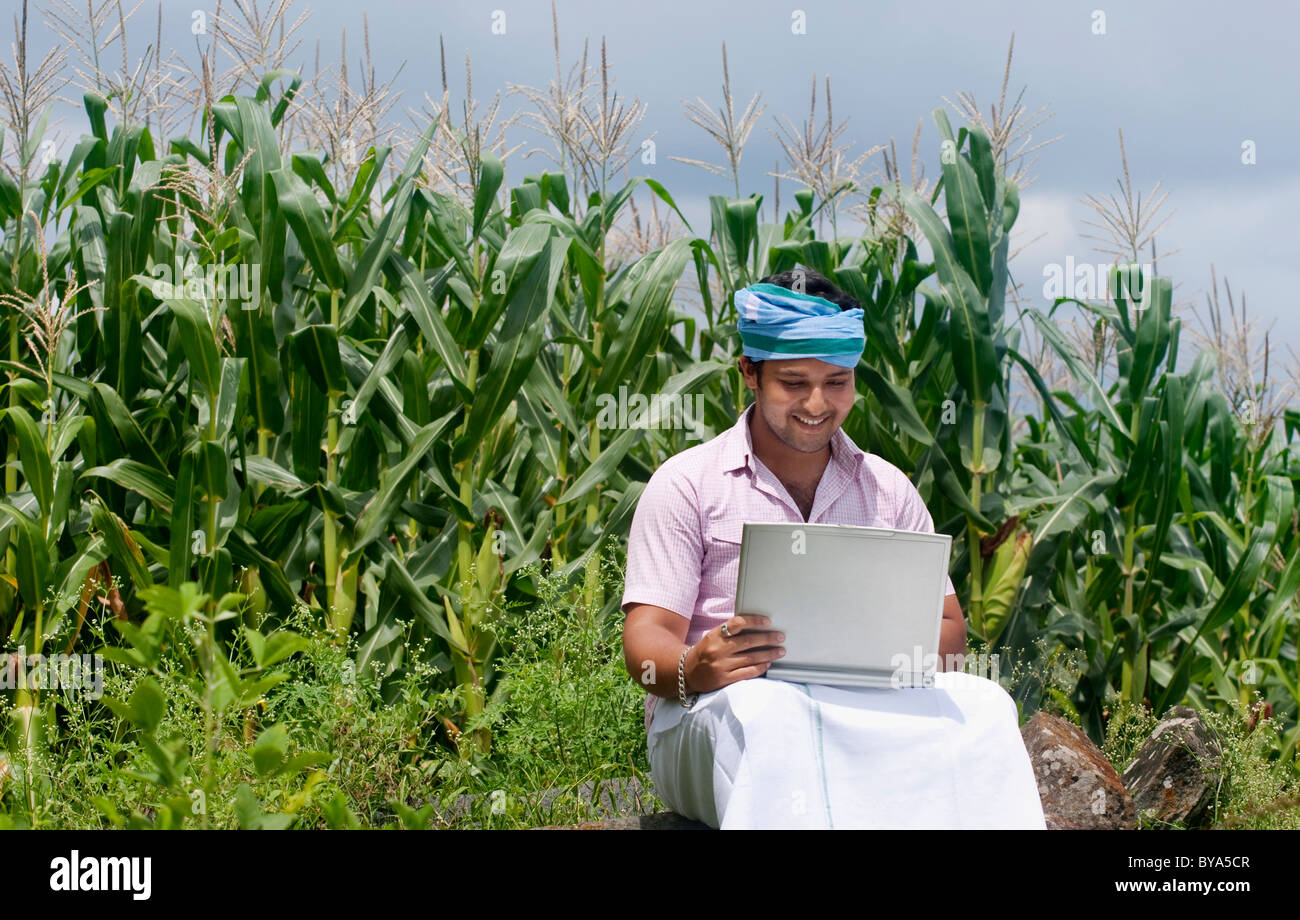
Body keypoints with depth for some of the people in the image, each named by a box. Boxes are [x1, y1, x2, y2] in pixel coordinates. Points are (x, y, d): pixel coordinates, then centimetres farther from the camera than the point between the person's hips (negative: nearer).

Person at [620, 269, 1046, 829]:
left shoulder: (888, 490, 20)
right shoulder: (688, 484, 8)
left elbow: (948, 628, 15)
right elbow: (646, 637, -1)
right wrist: (692, 670, -27)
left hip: (869, 709, 3)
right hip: (712, 713, -3)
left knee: (983, 704, -28)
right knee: (764, 710, -40)